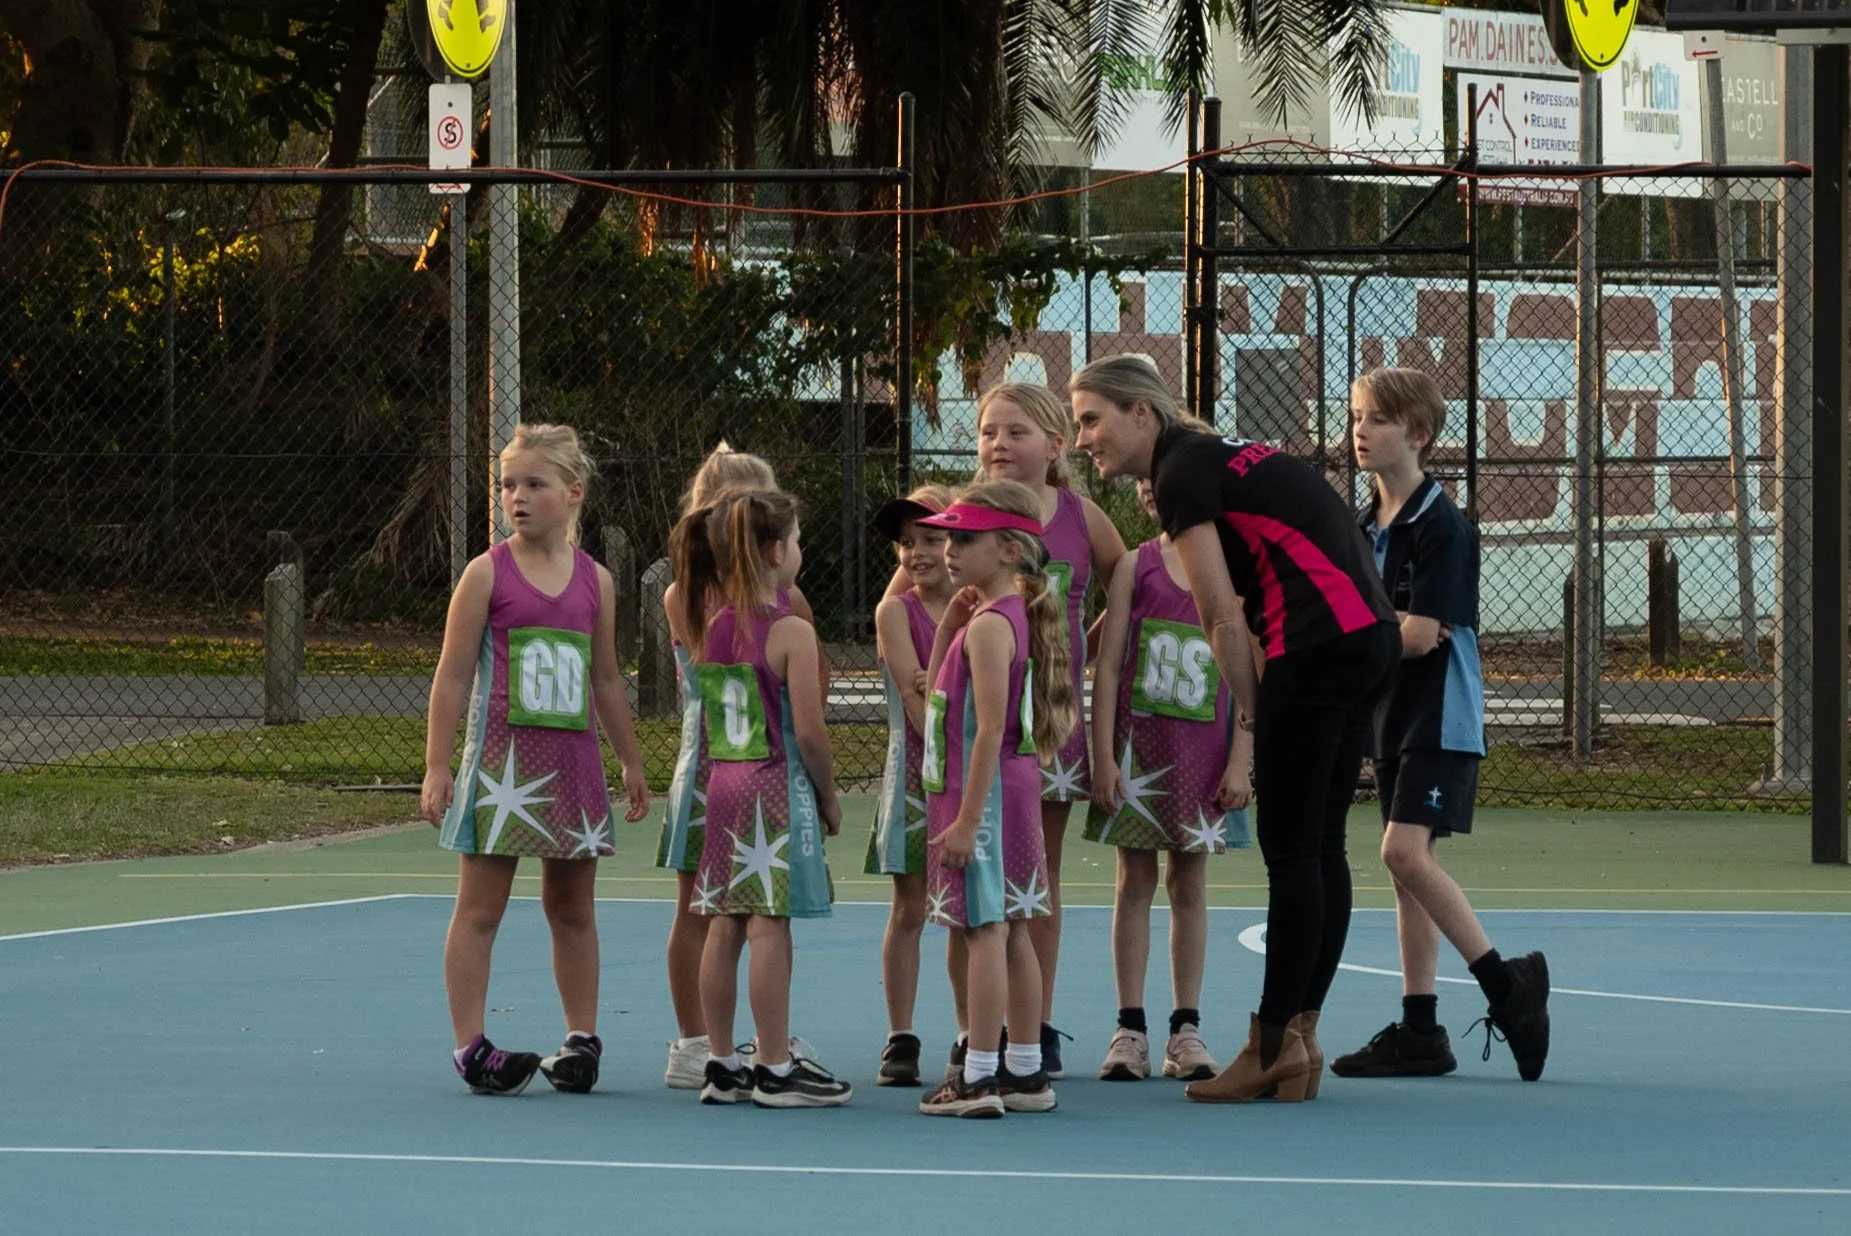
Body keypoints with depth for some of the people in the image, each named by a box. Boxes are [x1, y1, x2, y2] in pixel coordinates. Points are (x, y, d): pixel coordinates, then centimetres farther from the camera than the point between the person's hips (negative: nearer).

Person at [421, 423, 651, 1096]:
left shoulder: (595, 580, 7)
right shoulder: (488, 573, -4)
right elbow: (452, 674, -3)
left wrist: (631, 762, 17)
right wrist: (436, 765, -8)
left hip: (572, 759, 4)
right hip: (501, 756, -4)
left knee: (572, 908, 11)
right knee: (480, 907, -2)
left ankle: (582, 1038, 19)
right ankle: (470, 1047, -1)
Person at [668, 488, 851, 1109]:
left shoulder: (712, 628, 8)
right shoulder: (791, 632, -13)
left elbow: (709, 719, 12)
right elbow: (808, 731, -15)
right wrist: (829, 797, -1)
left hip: (723, 785, 7)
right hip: (778, 788, -7)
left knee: (724, 928, 8)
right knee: (770, 928, -5)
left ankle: (722, 1066, 13)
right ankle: (775, 1069, -2)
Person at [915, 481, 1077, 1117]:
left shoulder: (989, 626, -17)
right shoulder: (1007, 616, 13)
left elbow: (990, 729, -22)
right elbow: (938, 693, 21)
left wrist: (967, 819, -22)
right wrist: (947, 626, 8)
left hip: (985, 797, -10)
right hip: (1011, 795, 10)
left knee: (985, 932, -9)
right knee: (1011, 933, 13)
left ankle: (978, 1078, -9)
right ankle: (1025, 1071, 17)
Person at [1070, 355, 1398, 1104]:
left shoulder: (1181, 473, -8)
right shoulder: (1216, 457, 20)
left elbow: (1223, 618, -10)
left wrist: (1251, 716, -1)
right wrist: (1263, 726, 14)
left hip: (1316, 645, -9)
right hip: (1370, 636, 9)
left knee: (1289, 849, -4)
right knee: (1319, 846, 11)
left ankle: (1273, 1048, -2)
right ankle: (1299, 1039, 14)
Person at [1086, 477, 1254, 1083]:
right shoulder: (1136, 567, 1)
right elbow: (1107, 666, -1)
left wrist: (1239, 763, -4)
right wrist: (1103, 756, -7)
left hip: (1203, 753, 0)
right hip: (1138, 745, 0)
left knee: (1190, 886, 6)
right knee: (1135, 882, 3)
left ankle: (1186, 1030, 11)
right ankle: (1130, 1030, 7)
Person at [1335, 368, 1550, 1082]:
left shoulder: (1441, 527, -14)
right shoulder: (1363, 526, 12)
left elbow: (1420, 635, -19)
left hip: (1440, 719, -8)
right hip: (1391, 717, 8)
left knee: (1405, 853, -20)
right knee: (1408, 866, 7)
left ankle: (1505, 984, -10)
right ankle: (1419, 1033, 10)